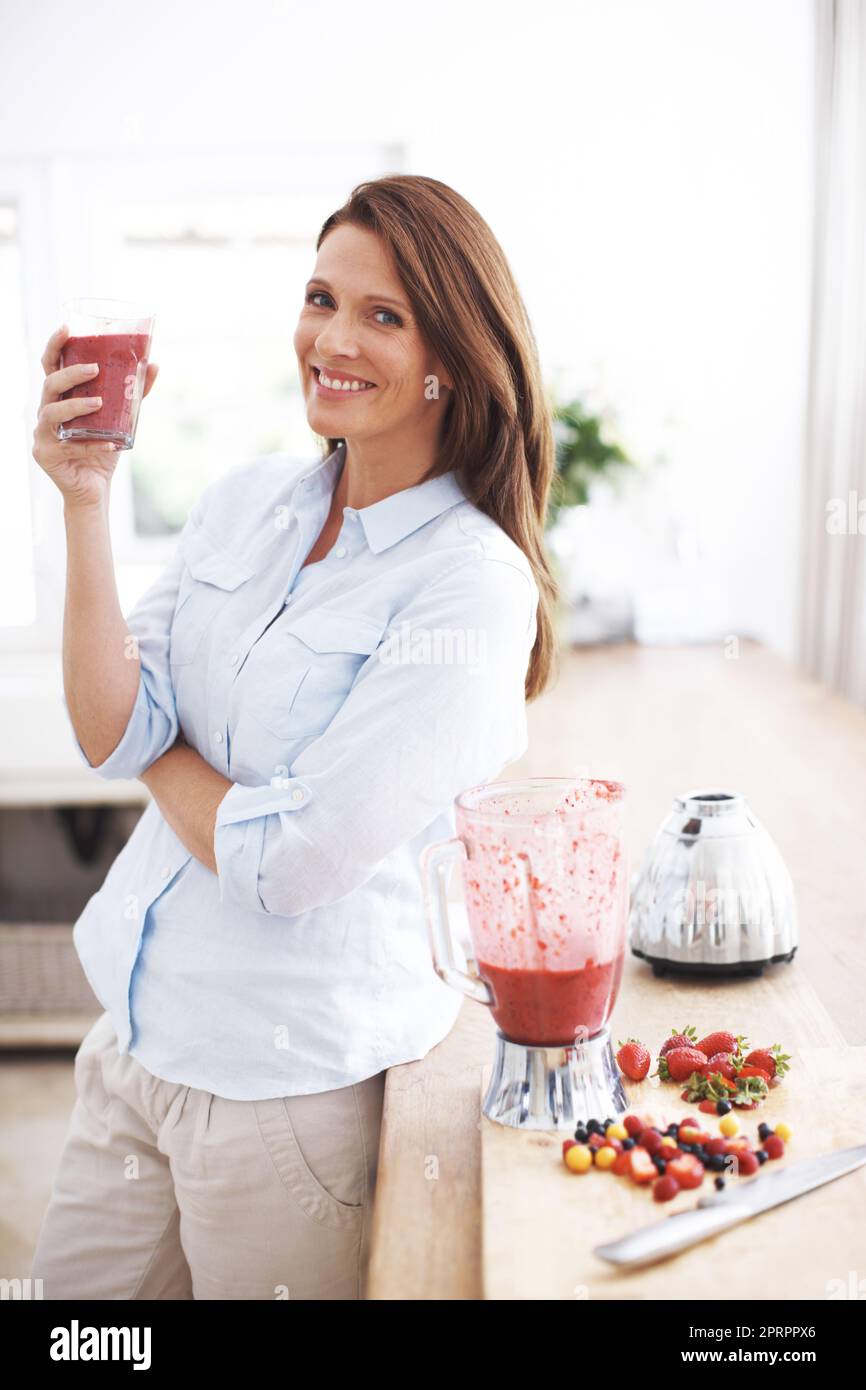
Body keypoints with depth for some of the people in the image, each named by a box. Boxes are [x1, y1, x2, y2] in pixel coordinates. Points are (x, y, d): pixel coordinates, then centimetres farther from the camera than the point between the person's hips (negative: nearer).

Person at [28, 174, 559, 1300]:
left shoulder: (474, 584, -18)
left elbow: (286, 865, -21)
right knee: (73, 1312, 22)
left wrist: (157, 750, -6)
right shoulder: (245, 500, 1)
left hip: (290, 1076, -6)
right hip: (134, 1036, 6)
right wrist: (85, 500, -14)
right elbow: (111, 736, -7)